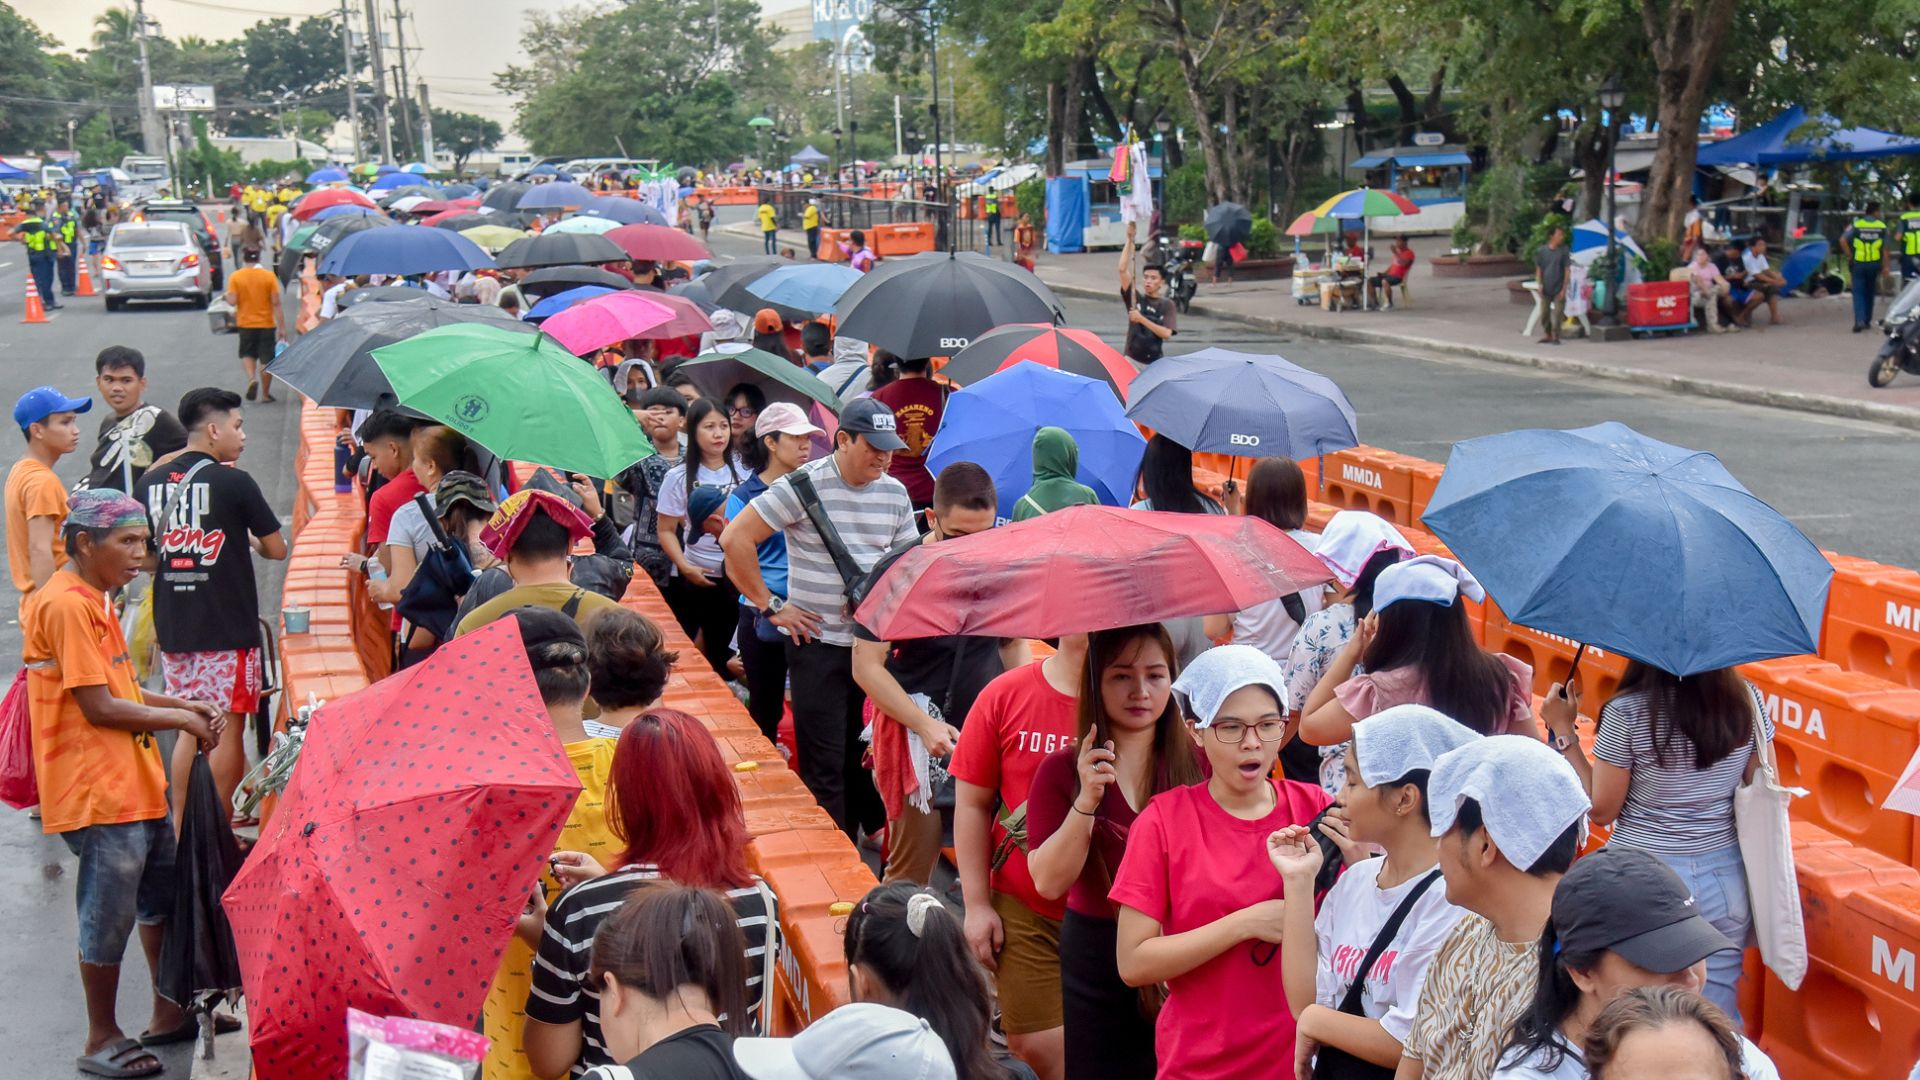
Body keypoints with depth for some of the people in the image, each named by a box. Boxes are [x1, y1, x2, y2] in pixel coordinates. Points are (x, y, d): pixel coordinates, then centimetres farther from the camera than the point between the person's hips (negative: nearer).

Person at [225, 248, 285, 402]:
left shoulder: (235, 277, -6)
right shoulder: (269, 276, -7)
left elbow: (232, 301, -11)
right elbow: (276, 302, -9)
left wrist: (227, 296, 13)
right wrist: (281, 327, -5)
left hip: (246, 323, 1)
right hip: (266, 324, -1)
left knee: (247, 354, 19)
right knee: (266, 359, 8)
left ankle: (252, 379, -7)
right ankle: (265, 393, 12)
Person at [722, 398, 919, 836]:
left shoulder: (894, 493, 6)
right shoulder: (803, 486, -10)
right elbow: (735, 540, -11)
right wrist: (770, 605, -10)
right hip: (818, 644, -4)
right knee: (825, 765, 0)